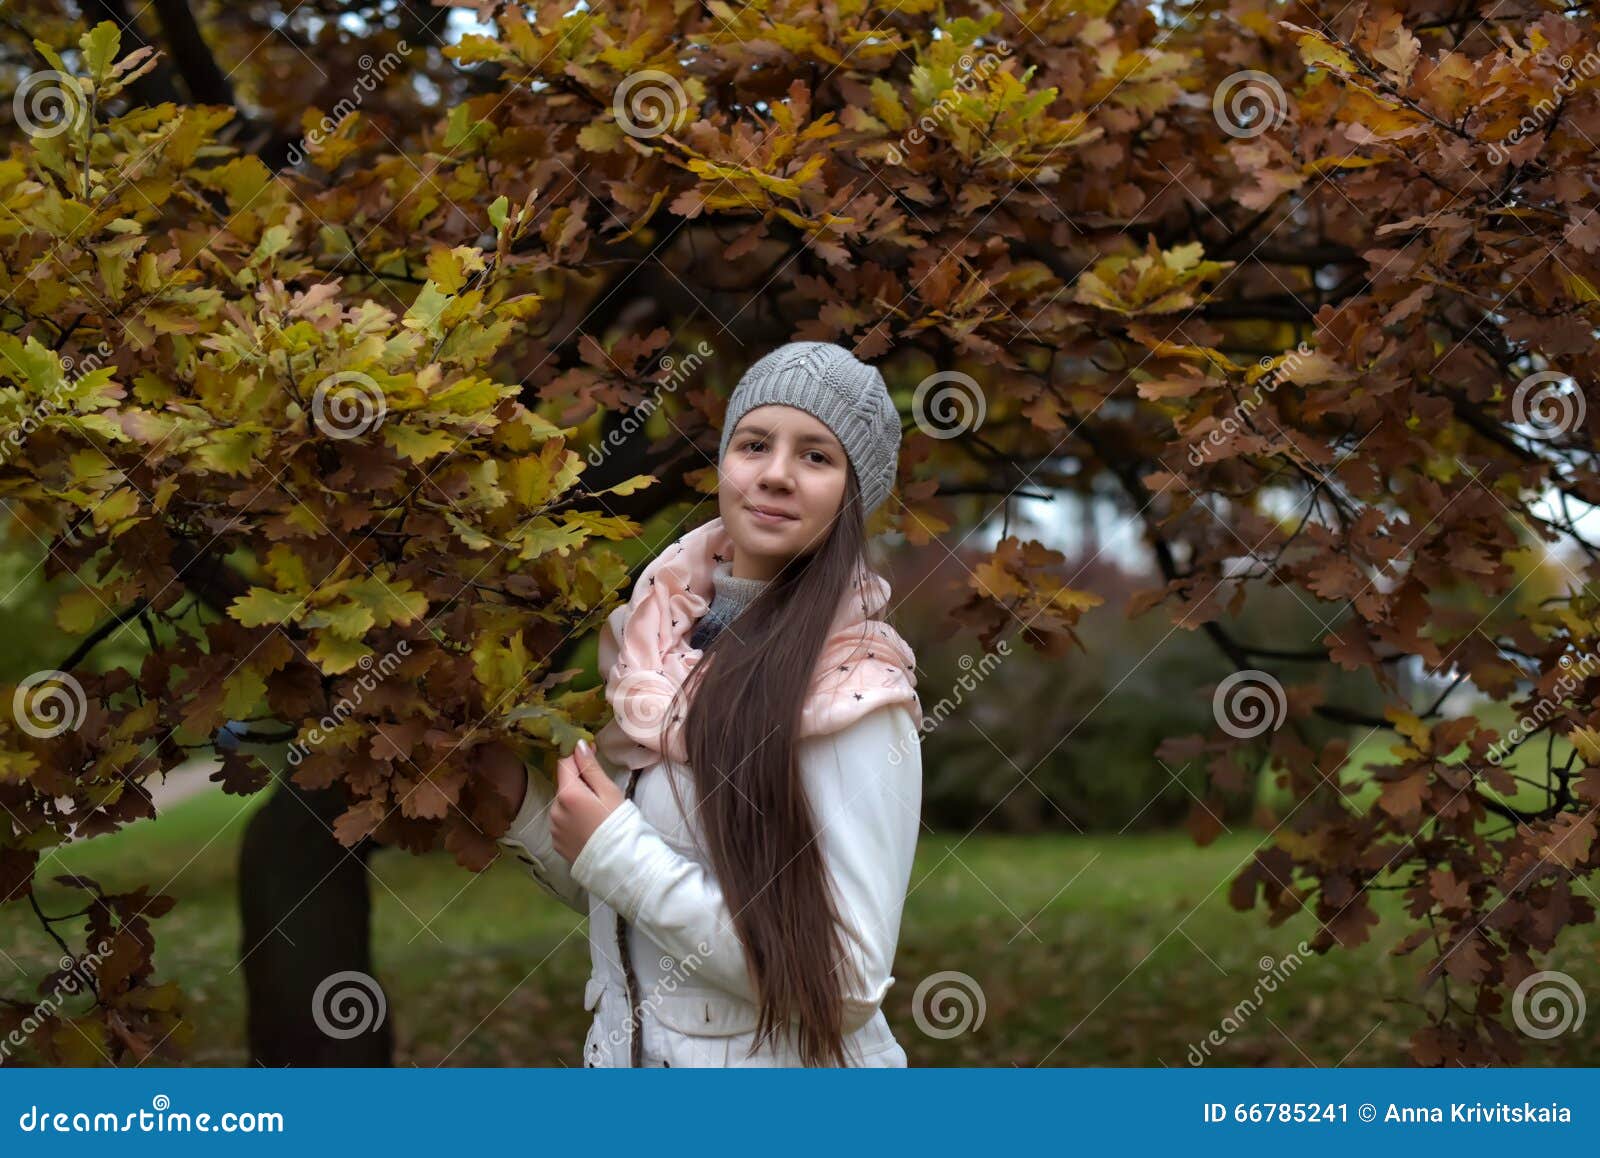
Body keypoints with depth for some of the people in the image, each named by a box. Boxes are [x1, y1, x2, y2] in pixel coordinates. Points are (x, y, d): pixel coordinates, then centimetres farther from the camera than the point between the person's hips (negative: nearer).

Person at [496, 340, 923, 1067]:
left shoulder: (854, 692, -20)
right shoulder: (647, 633, -3)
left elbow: (849, 980, -25)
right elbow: (602, 898, 8)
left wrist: (616, 851, -24)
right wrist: (519, 802, -10)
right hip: (623, 1050, 5)